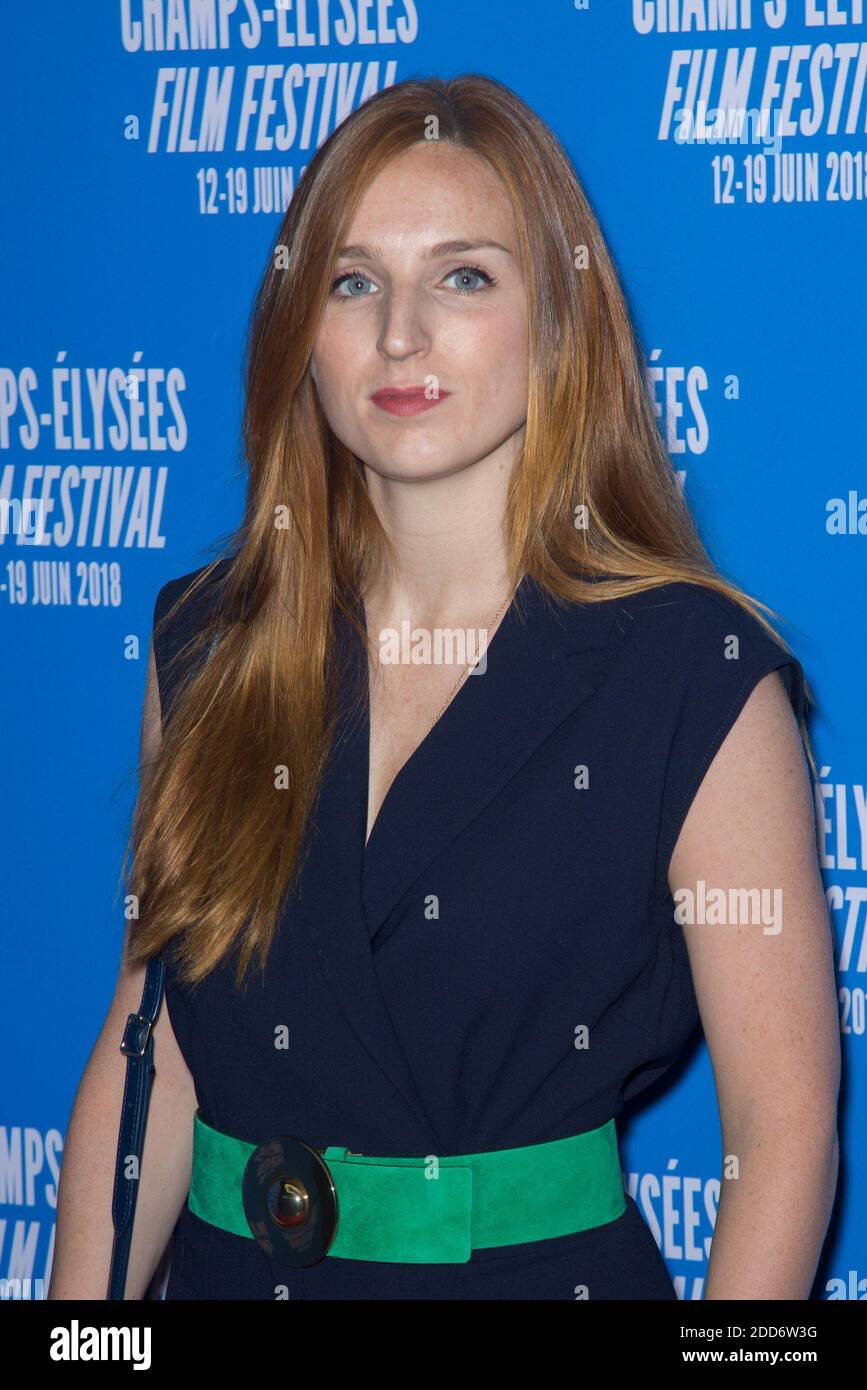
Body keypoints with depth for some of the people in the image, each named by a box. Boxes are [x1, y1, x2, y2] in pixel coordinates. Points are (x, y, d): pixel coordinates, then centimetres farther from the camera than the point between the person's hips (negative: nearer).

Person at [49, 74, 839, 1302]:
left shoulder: (696, 673, -12)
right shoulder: (209, 645, 0)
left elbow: (782, 1128, -13)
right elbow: (151, 1050, 2)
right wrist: (81, 1325, -5)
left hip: (542, 1266, -3)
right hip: (228, 1267, 4)